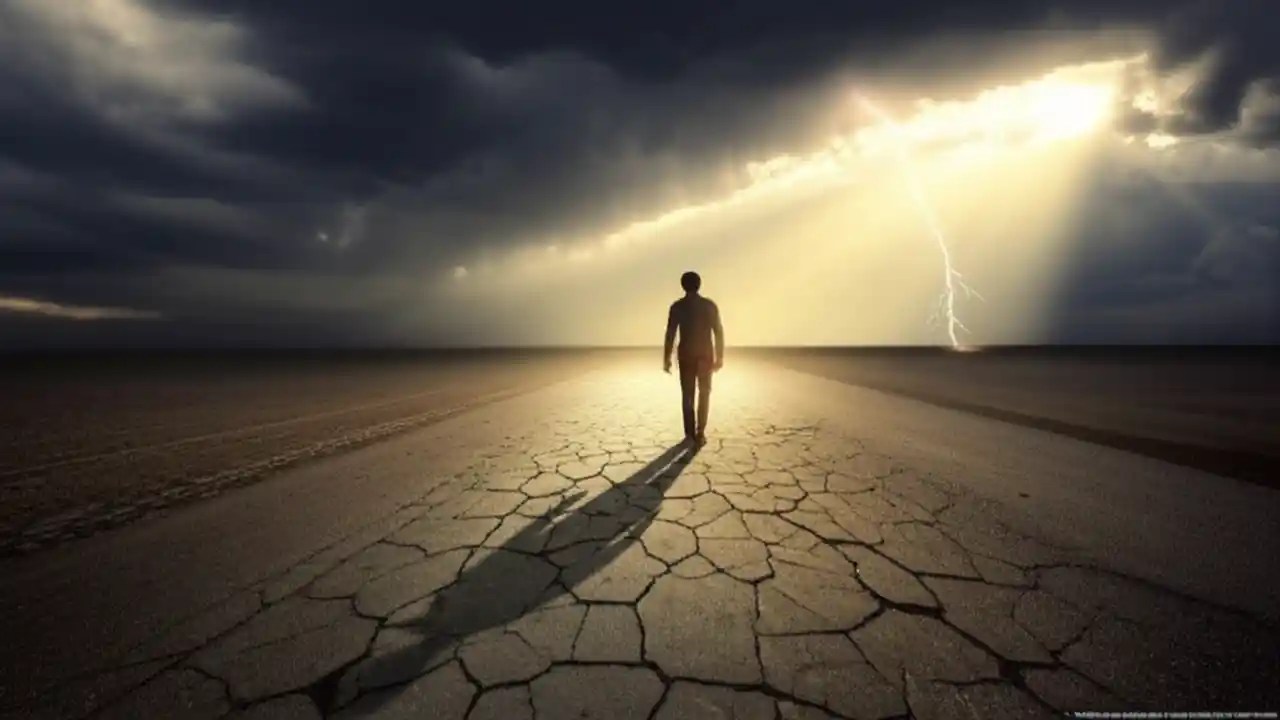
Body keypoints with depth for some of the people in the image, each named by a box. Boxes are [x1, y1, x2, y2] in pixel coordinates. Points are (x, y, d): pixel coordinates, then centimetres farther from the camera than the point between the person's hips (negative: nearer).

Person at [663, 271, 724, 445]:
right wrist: (720, 357, 3)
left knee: (687, 395, 10)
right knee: (704, 393, 13)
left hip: (686, 355, 0)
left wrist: (667, 358, -2)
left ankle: (690, 434, 9)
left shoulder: (677, 306, -5)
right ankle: (700, 433, 8)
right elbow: (718, 332, -3)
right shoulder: (710, 305, -2)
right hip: (705, 355, 1)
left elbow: (670, 334, -8)